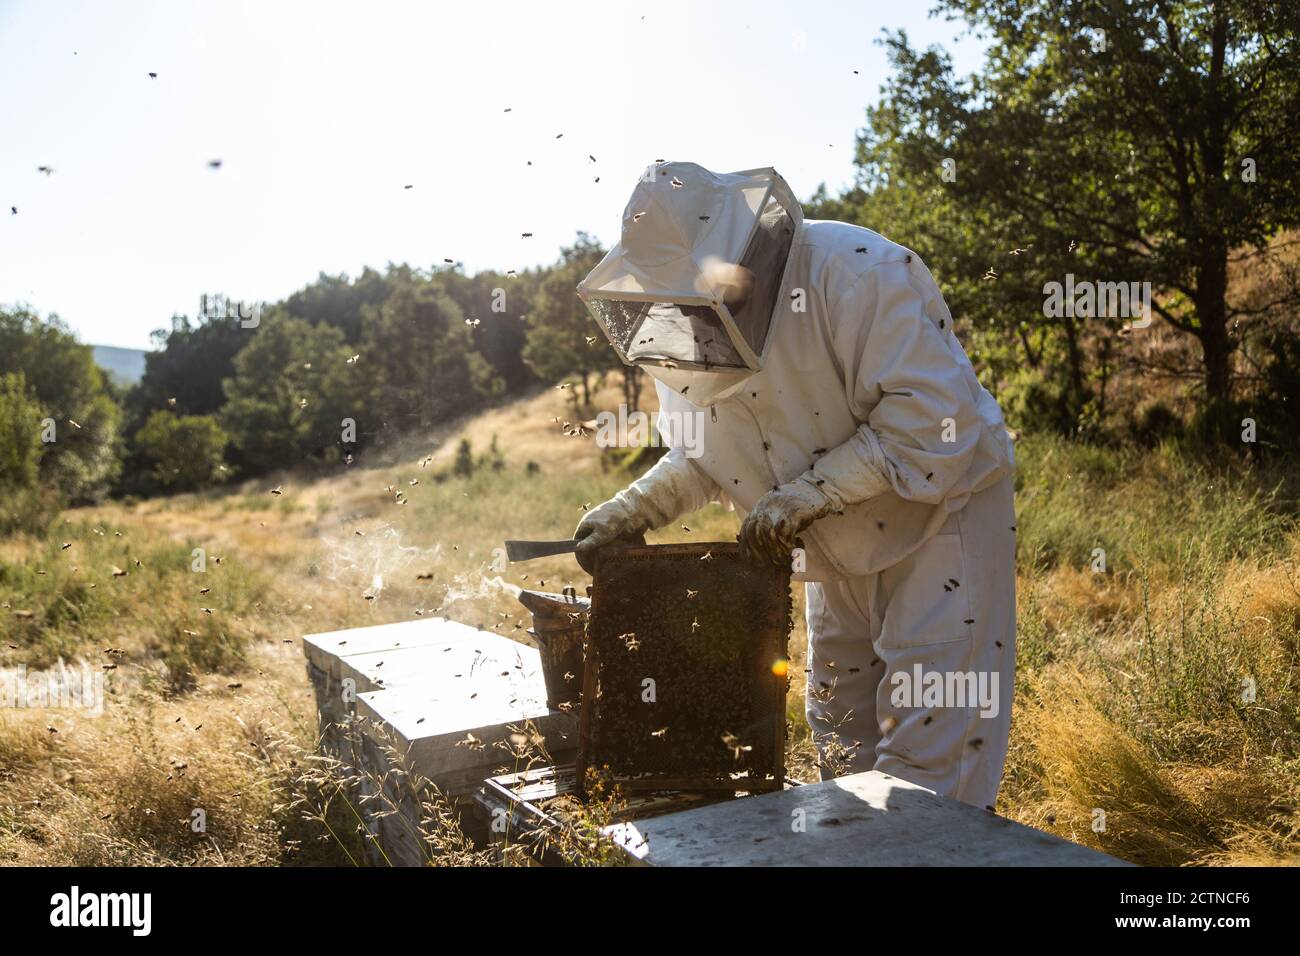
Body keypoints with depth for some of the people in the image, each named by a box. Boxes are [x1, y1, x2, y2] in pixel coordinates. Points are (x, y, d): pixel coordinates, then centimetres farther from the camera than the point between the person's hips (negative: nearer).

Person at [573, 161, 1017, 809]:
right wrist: (631, 510, -11)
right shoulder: (684, 320, -6)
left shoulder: (857, 273, -28)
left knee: (931, 753, -4)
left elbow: (930, 423, -30)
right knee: (841, 738, 19)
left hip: (939, 514, -6)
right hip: (839, 546, 7)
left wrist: (807, 495, -30)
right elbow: (700, 455, 5)